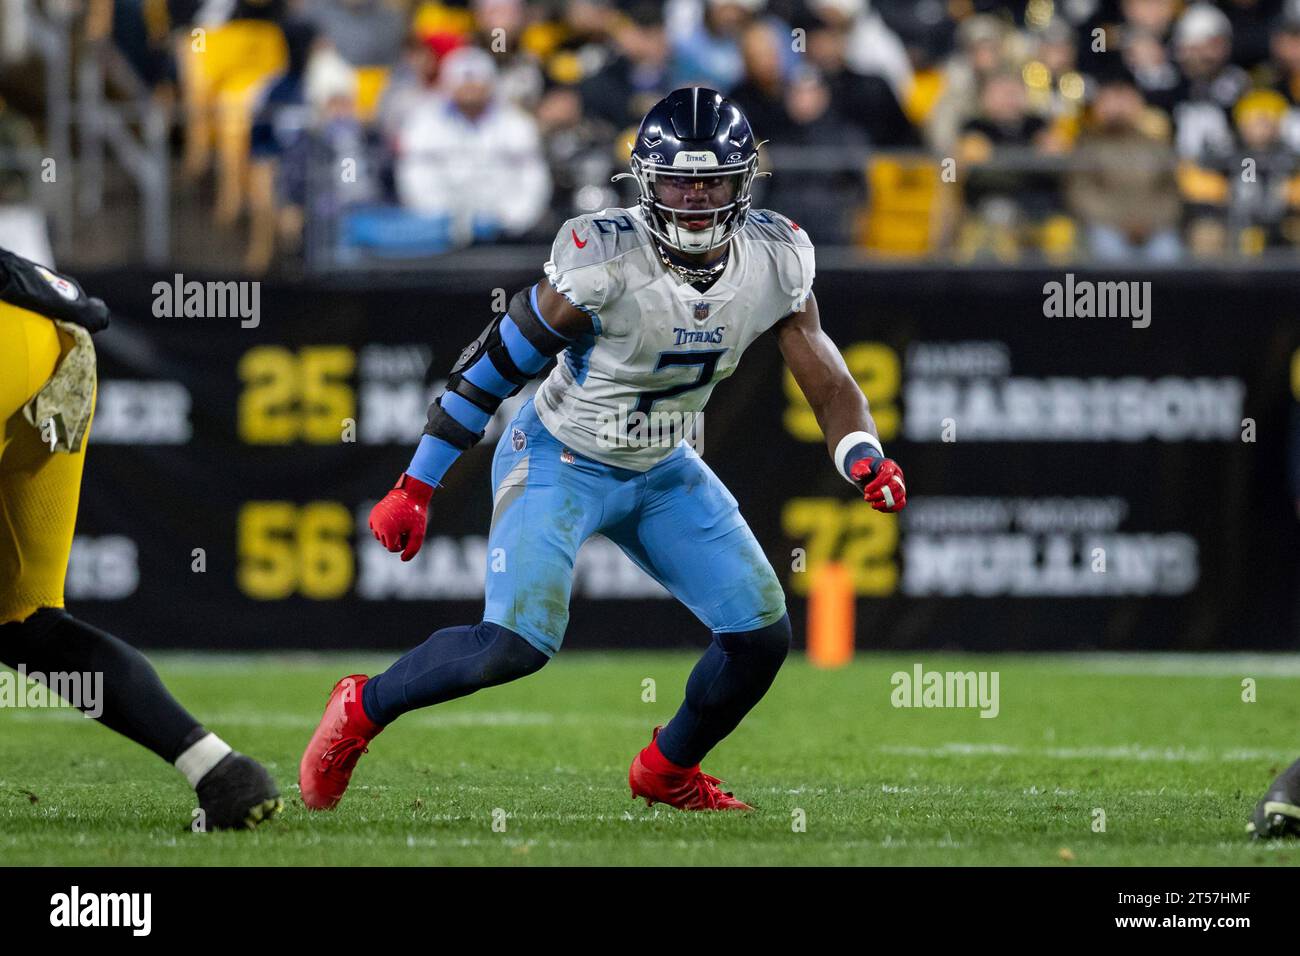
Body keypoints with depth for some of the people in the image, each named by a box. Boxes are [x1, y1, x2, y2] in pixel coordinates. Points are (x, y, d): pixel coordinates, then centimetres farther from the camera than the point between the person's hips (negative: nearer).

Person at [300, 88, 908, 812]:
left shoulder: (775, 261, -13)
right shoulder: (603, 262, -28)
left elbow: (827, 382, -5)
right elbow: (496, 366, -18)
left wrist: (867, 459, -27)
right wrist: (416, 488, -14)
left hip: (664, 472, 6)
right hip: (560, 461, -5)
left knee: (764, 636, -1)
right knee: (518, 644, -22)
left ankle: (668, 771, 25)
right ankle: (362, 710, 2)